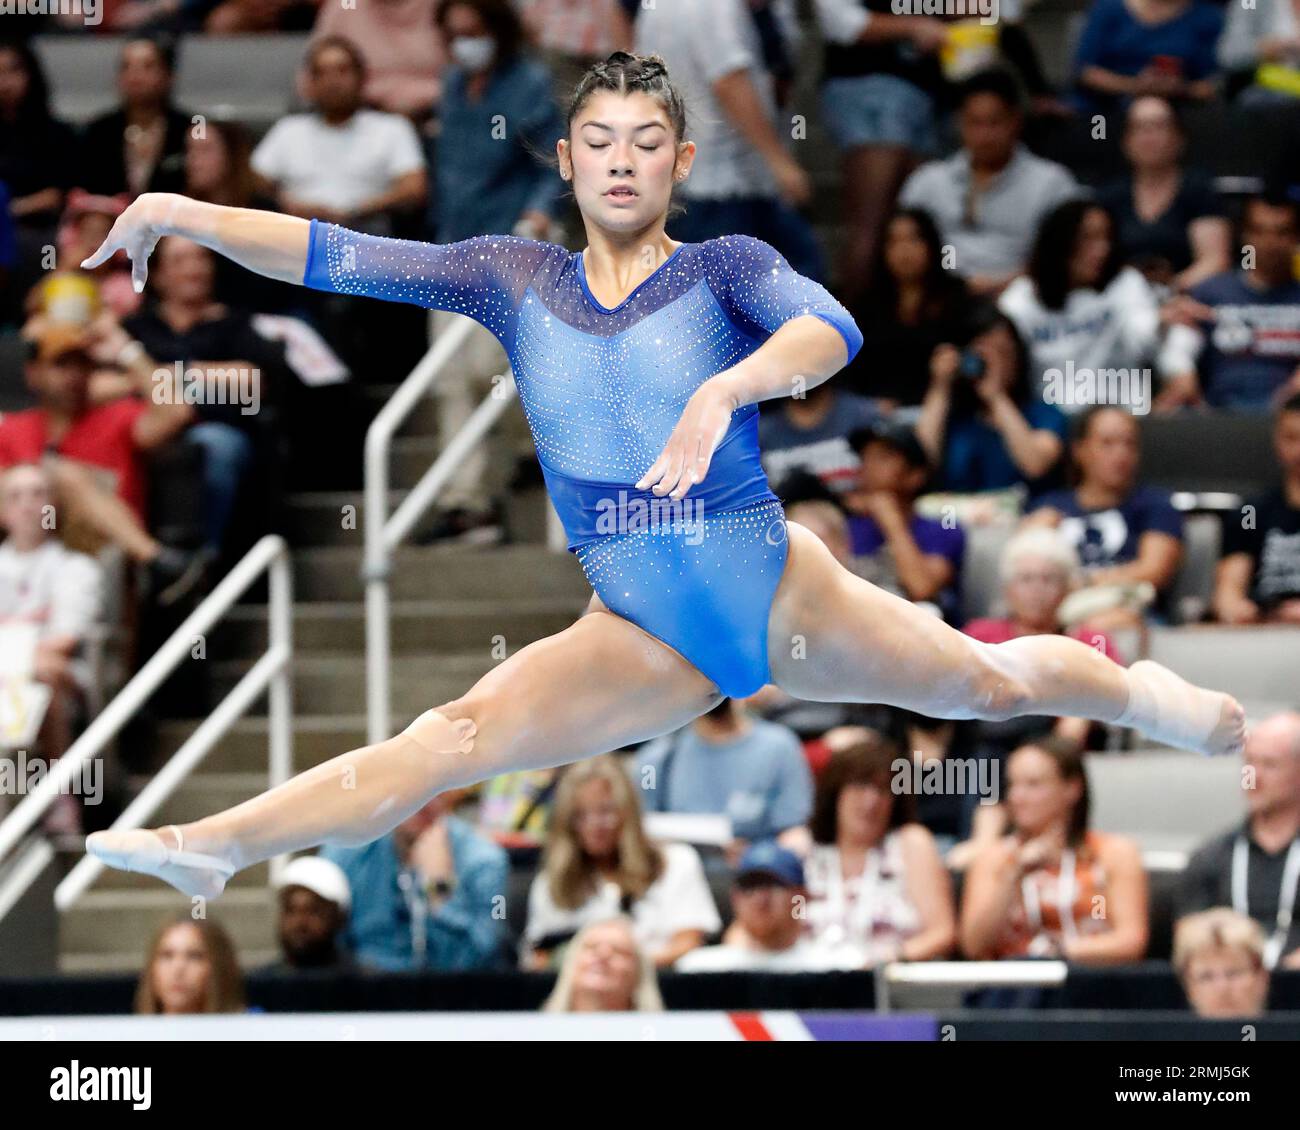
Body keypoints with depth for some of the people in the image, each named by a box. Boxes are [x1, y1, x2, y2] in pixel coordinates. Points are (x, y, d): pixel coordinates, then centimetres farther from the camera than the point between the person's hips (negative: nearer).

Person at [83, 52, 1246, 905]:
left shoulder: (725, 268, -4)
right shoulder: (515, 280, 4)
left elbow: (831, 329, -25)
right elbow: (341, 258, -1)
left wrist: (723, 392, -43)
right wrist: (195, 216, -12)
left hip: (779, 592, -1)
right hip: (645, 641, 1)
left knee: (988, 680, 11)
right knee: (460, 734, -13)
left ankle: (1141, 691, 42)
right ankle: (213, 847, -20)